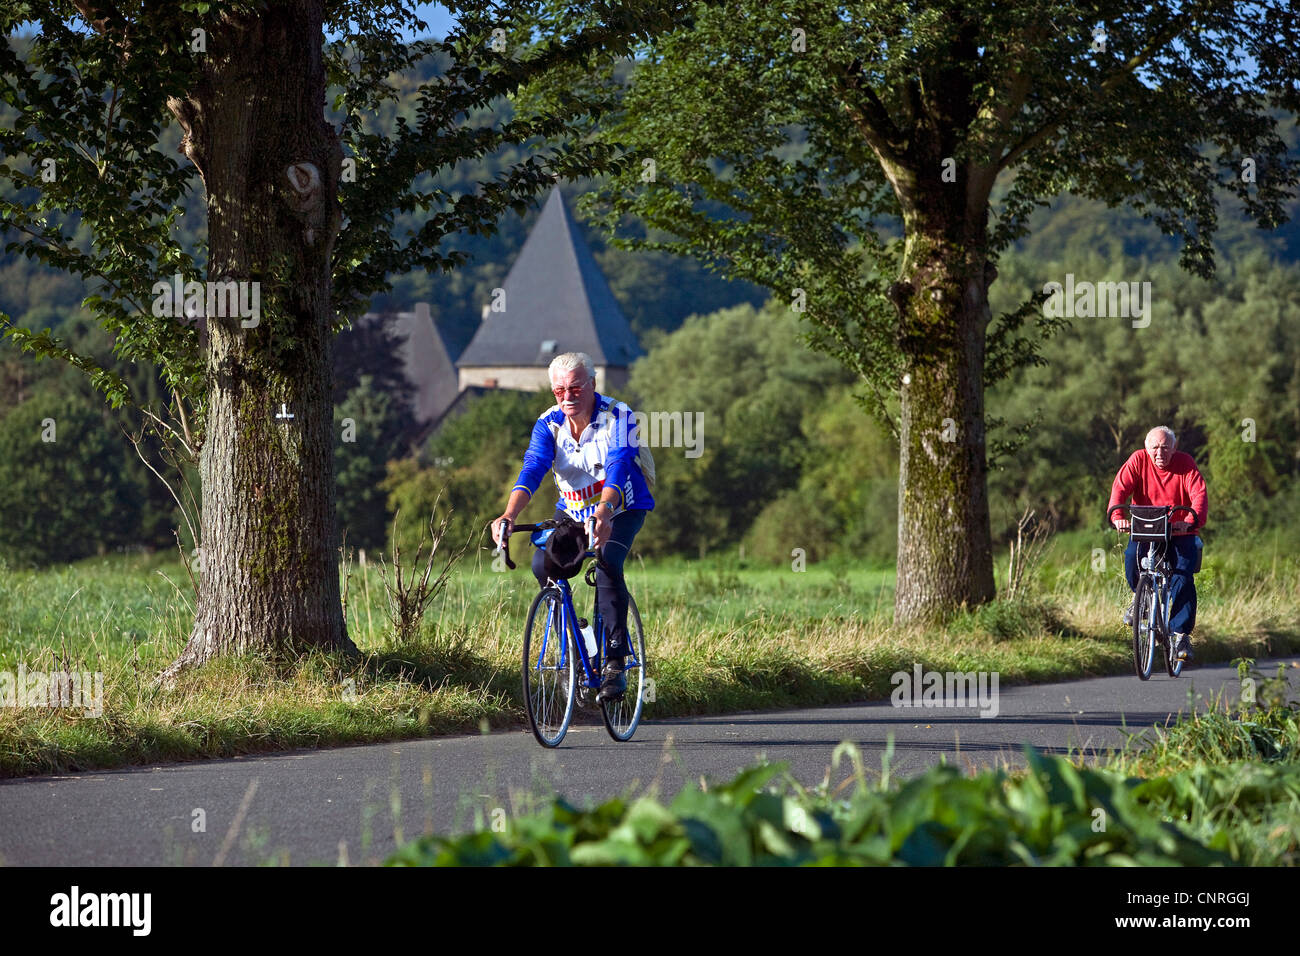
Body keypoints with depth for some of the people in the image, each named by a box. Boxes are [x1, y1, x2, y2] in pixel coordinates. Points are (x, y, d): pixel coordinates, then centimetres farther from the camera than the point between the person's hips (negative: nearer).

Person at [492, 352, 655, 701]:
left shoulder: (618, 417, -21)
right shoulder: (549, 424, -11)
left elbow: (617, 466, -37)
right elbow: (532, 469, -25)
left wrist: (604, 513, -56)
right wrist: (509, 515, -44)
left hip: (622, 510, -4)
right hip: (573, 511, 4)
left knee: (607, 566, -31)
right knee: (543, 564, -21)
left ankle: (615, 663, -26)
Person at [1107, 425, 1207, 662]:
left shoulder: (1185, 463, -7)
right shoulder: (1138, 461, -4)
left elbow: (1199, 494, -20)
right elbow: (1120, 488, -16)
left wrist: (1193, 520, -40)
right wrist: (1117, 516, -36)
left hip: (1180, 530, -1)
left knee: (1183, 576, -20)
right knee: (1132, 556, -28)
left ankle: (1181, 635, -14)